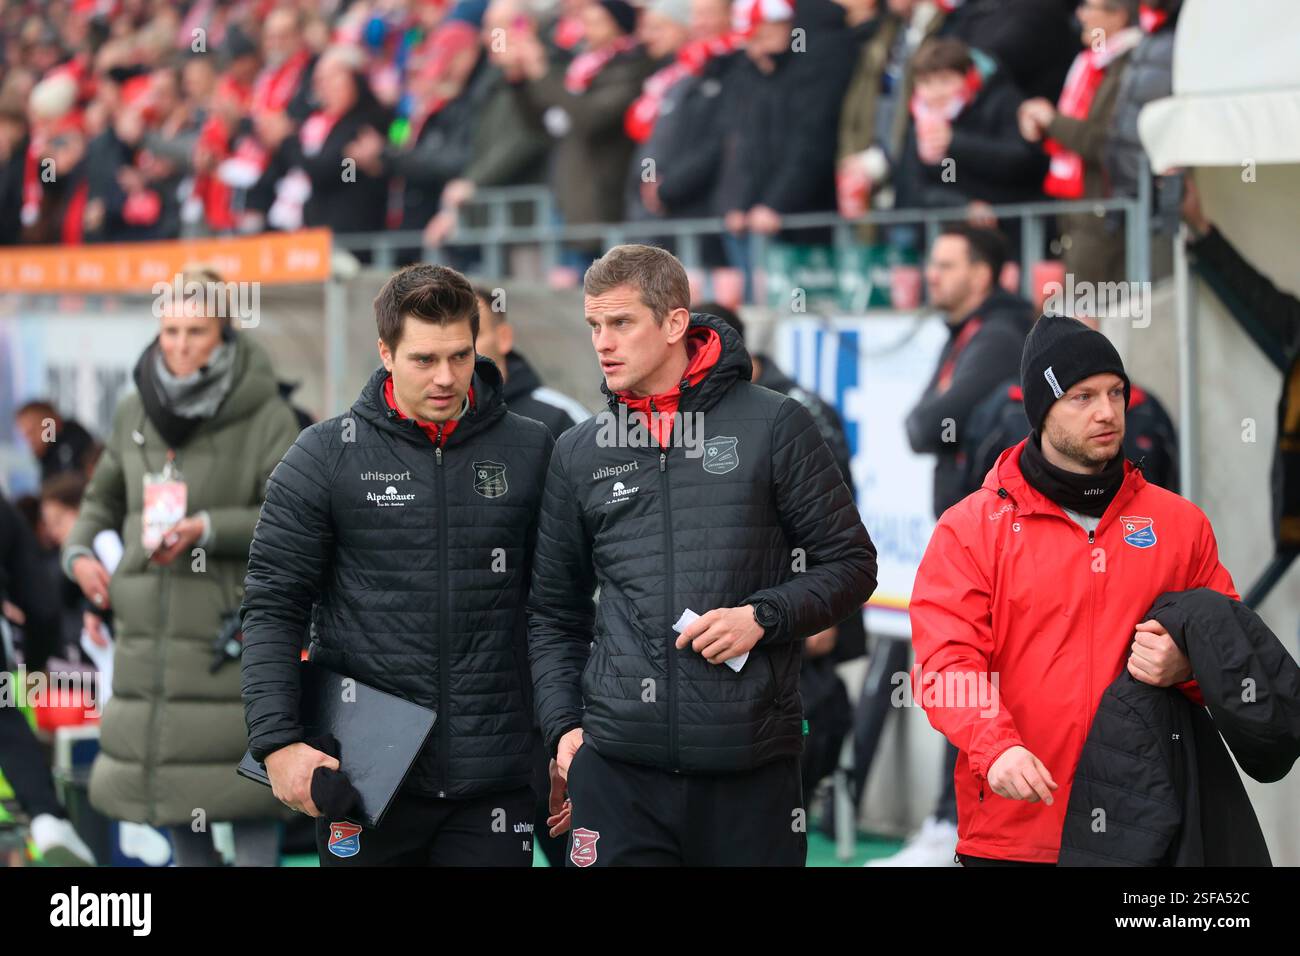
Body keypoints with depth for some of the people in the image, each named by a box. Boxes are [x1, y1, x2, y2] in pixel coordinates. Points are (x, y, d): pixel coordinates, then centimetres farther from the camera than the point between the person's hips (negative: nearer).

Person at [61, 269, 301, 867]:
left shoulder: (264, 416, -5)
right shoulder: (134, 414, 10)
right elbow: (103, 499, 24)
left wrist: (207, 530, -21)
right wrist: (79, 552, 5)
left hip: (230, 630, -5)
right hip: (148, 629, 5)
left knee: (241, 777, -8)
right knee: (162, 769, 10)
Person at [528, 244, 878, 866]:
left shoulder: (773, 425, 4)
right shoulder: (579, 453, 13)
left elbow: (850, 563, 6)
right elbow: (553, 610, 20)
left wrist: (764, 616, -10)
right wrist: (563, 724, 8)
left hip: (752, 765, -2)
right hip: (617, 766, 2)